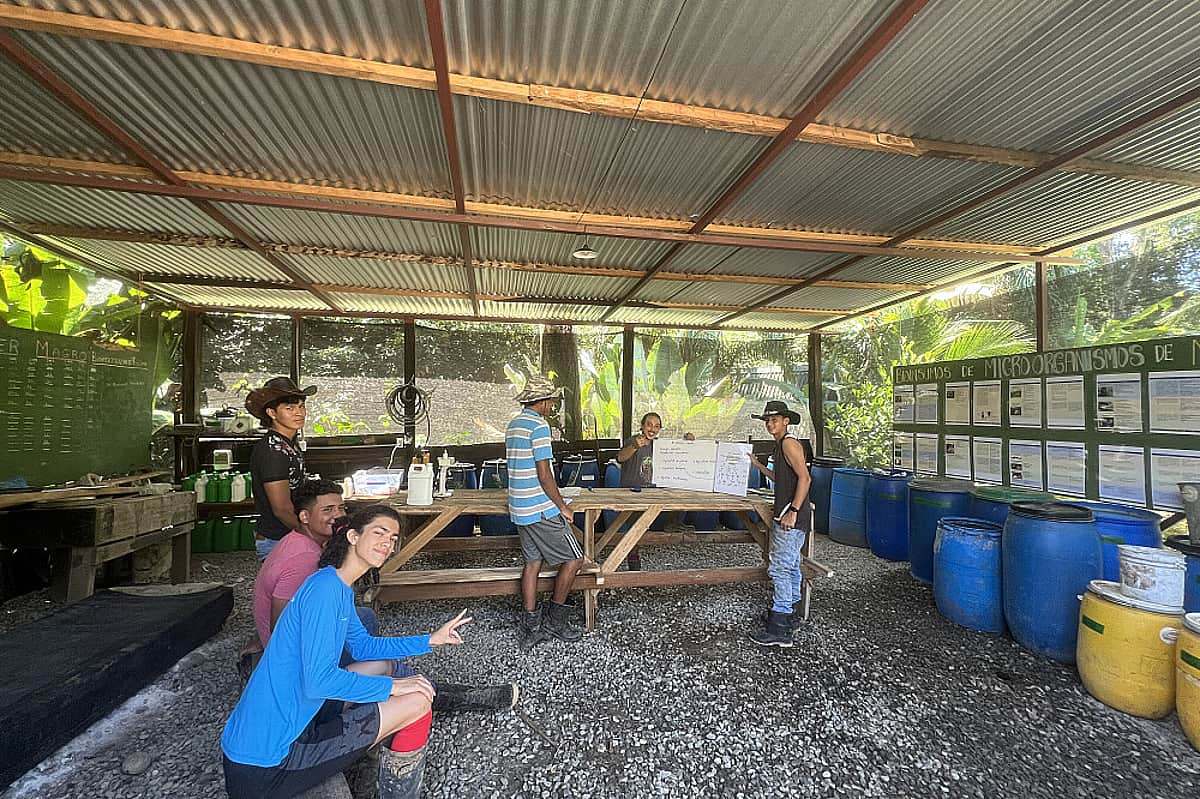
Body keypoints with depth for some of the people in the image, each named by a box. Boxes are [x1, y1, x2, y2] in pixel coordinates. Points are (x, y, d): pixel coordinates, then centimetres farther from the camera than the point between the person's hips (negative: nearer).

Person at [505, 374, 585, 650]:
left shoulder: (513, 425, 12)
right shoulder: (539, 425, -17)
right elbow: (544, 474, -20)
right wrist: (562, 506, -9)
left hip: (520, 509, 9)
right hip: (542, 510, -9)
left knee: (532, 562, 14)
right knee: (573, 559, 4)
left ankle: (530, 629, 19)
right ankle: (556, 619, 15)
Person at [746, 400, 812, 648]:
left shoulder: (789, 443, -13)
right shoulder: (781, 445, 17)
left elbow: (804, 478, -22)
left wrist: (792, 511, -25)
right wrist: (758, 466, 23)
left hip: (792, 517, -11)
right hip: (786, 516, 11)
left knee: (779, 568, -9)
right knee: (790, 565, 20)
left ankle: (779, 630, -4)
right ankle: (789, 611, 34)